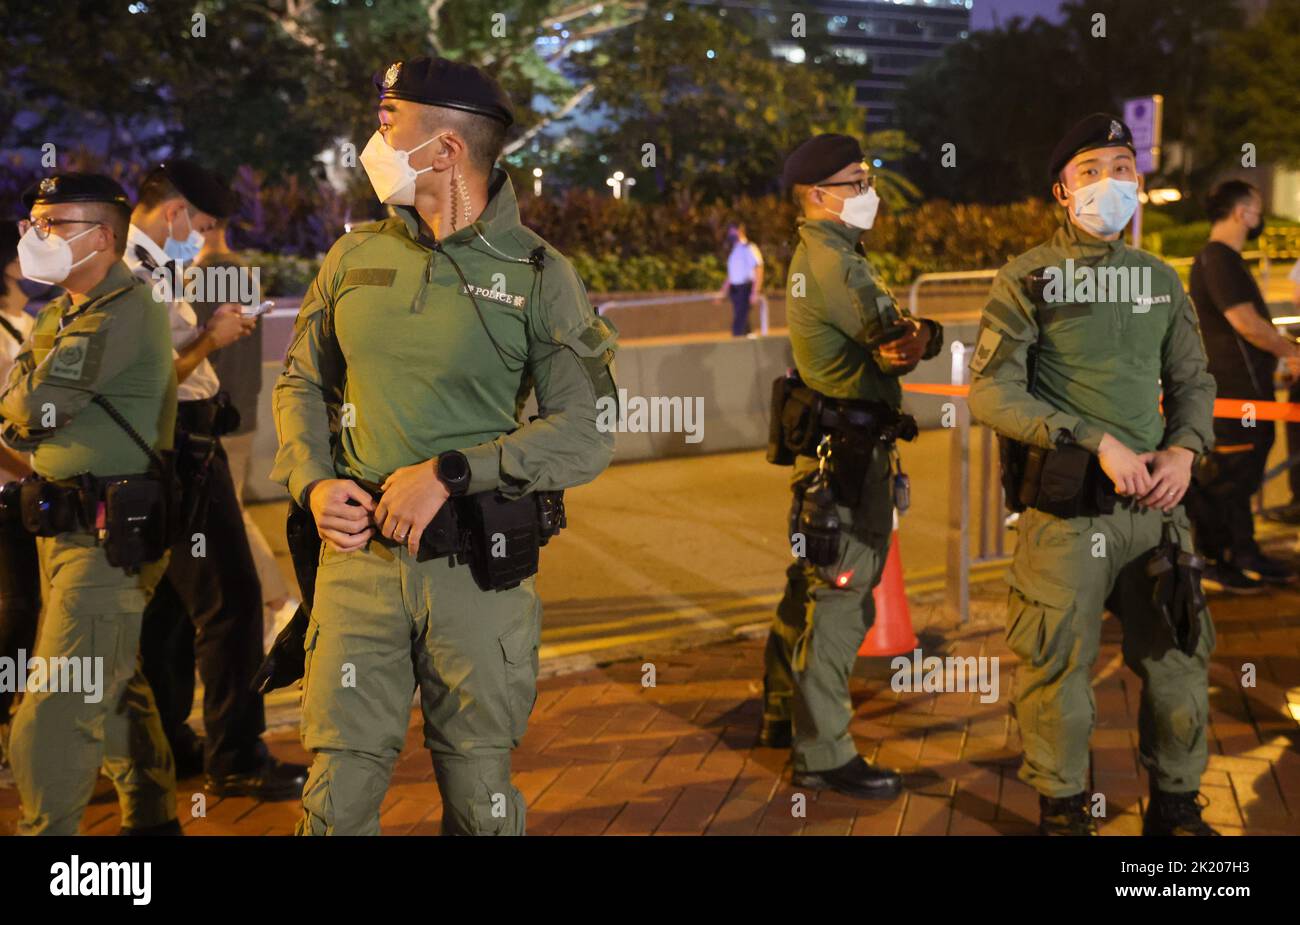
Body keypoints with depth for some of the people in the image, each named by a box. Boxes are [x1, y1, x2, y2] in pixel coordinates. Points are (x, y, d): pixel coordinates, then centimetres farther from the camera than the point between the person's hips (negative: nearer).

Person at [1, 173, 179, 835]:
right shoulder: (61, 315, 16)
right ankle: (152, 819, 33)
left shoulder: (123, 313, -15)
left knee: (54, 718, -10)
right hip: (66, 528, 10)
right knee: (114, 691, 20)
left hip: (108, 537, -10)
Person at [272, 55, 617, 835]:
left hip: (480, 568, -2)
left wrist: (450, 473, -15)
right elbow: (302, 384, 17)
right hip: (360, 557, 3)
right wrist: (312, 481, -2)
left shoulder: (537, 274, -4)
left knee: (479, 799, 10)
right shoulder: (355, 257, 7)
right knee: (337, 793, 4)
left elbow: (586, 434, -8)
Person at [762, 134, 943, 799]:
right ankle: (822, 755, -2)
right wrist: (922, 335, 1)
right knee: (842, 595, -7)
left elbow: (898, 342, 12)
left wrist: (912, 337, -7)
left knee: (811, 583, 19)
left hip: (822, 439, 10)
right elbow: (899, 344, -18)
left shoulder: (813, 255, 16)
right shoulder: (834, 261, -16)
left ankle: (786, 716, 31)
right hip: (850, 444, -10)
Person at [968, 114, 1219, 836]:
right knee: (1059, 666, 1)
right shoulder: (1028, 279, -2)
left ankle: (1175, 806, 27)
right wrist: (1098, 443, -15)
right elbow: (991, 391, -10)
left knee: (1177, 660, 9)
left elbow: (1193, 382, 20)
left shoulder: (1160, 280, 14)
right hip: (1064, 507, -4)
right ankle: (1062, 809, 19)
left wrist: (1183, 450, -2)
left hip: (1153, 504, 5)